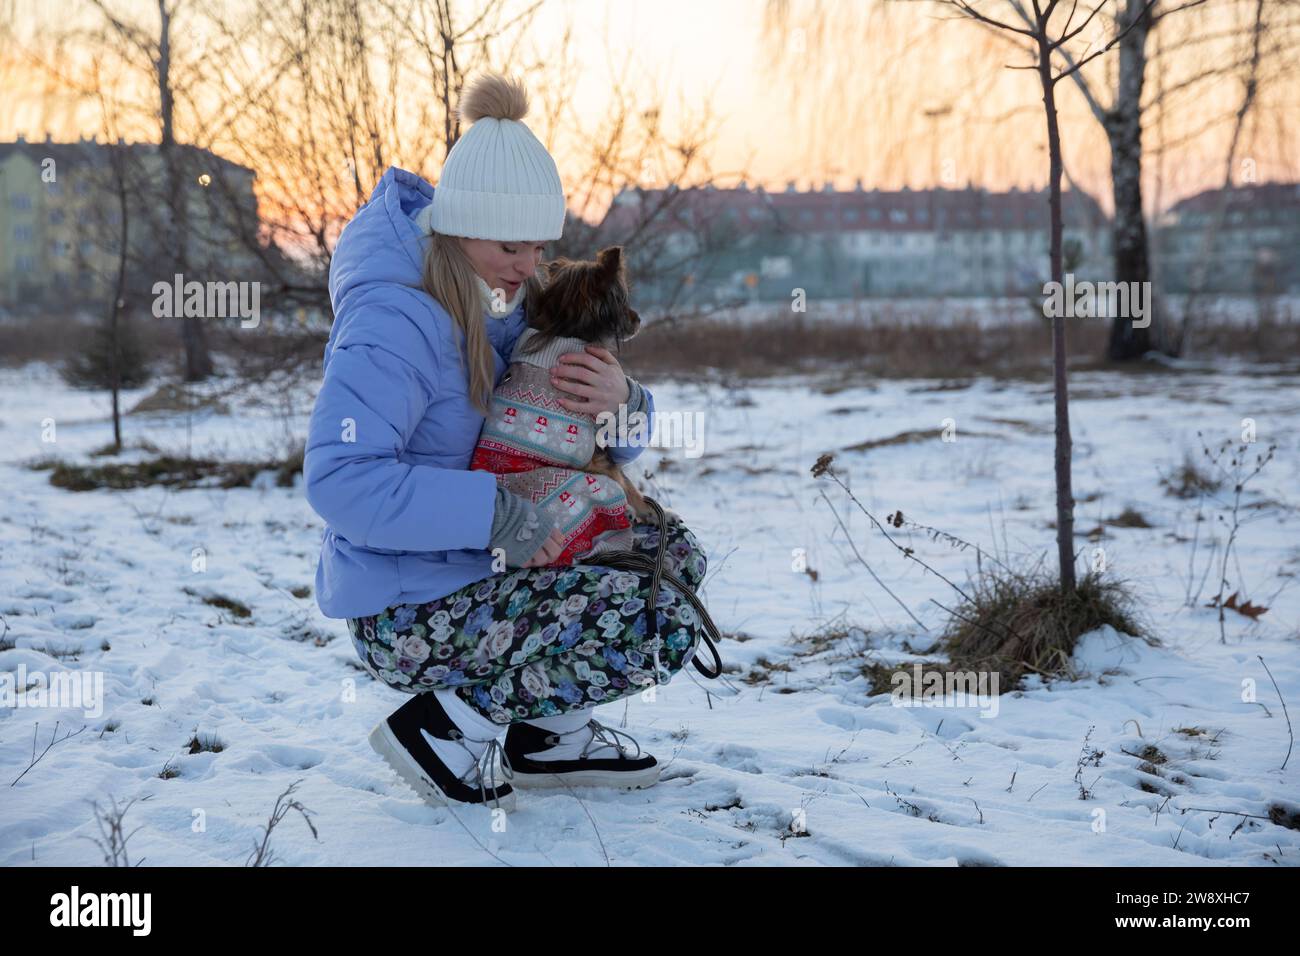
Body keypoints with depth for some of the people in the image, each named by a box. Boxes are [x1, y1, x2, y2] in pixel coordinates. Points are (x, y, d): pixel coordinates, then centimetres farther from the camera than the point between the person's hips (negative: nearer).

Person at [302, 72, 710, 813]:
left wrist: (620, 401, -17)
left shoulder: (511, 306, 6)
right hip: (409, 617, -9)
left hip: (473, 576, 9)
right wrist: (492, 513, -32)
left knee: (672, 550, 9)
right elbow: (338, 479, -30)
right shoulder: (395, 321, -21)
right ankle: (449, 725, -6)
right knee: (667, 626, -16)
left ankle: (544, 732, 12)